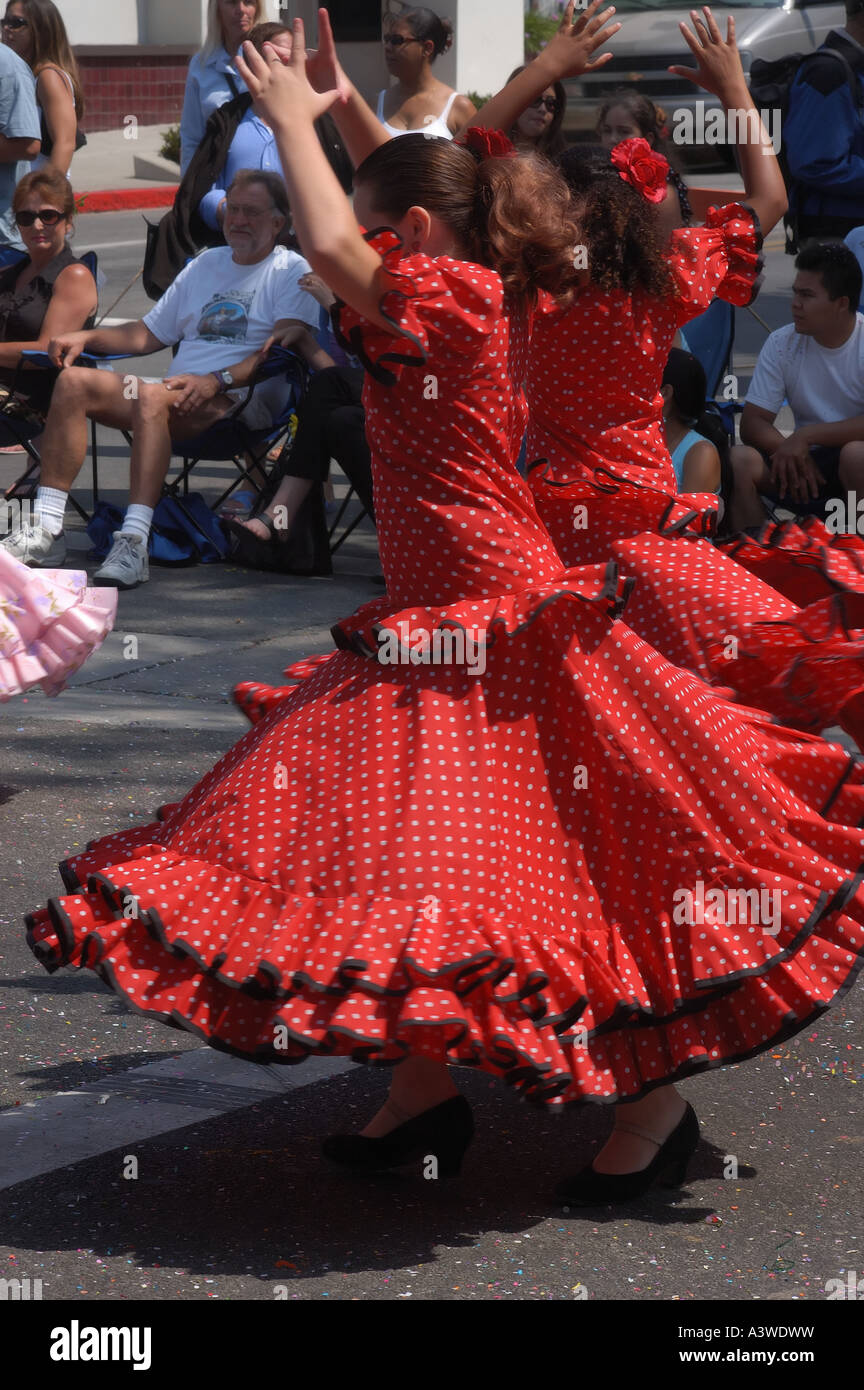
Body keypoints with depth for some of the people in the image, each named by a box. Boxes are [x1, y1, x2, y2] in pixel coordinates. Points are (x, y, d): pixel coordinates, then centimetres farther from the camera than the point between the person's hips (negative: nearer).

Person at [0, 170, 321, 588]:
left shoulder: (291, 271, 3)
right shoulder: (206, 264, 26)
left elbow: (284, 350, -13)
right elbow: (145, 335, 29)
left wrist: (218, 381, -26)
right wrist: (87, 338, 12)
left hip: (243, 400, -7)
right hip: (181, 392, 7)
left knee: (152, 397, -37)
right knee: (73, 382, -9)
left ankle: (134, 541, -45)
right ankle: (46, 527, -16)